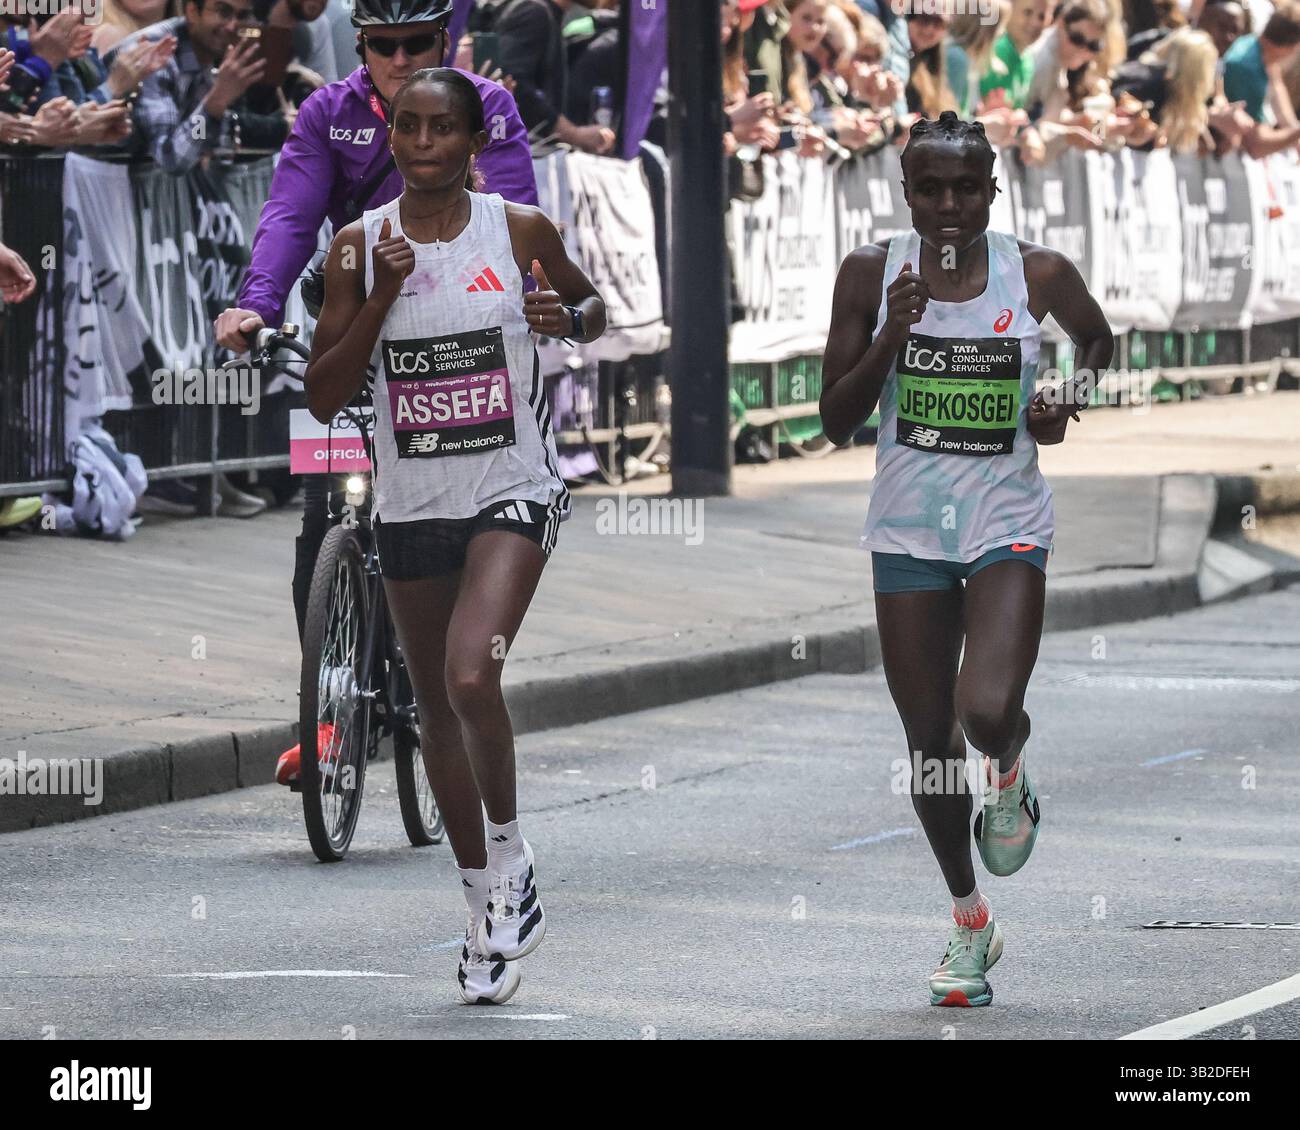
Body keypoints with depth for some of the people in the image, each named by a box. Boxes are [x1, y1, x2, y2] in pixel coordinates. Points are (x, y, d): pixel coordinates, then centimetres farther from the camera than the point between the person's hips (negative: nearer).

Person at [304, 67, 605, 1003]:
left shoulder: (520, 231, -4)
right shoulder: (361, 247, -1)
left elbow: (594, 311, 14)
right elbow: (324, 395, -4)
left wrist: (569, 319, -9)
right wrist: (381, 297, -16)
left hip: (511, 494, -3)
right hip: (411, 504, 3)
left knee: (471, 677, -25)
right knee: (437, 710, 12)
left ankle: (511, 855, 0)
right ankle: (489, 910, 29)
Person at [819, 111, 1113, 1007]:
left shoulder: (1039, 275, -6)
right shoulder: (873, 274, -5)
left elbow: (1100, 342, 16)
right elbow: (836, 421, -4)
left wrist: (1071, 398, -4)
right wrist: (892, 337, -18)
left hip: (1007, 524, -2)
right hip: (909, 527, 2)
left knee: (988, 713, -22)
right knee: (930, 741, 6)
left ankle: (1010, 780, 17)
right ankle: (970, 924, 26)